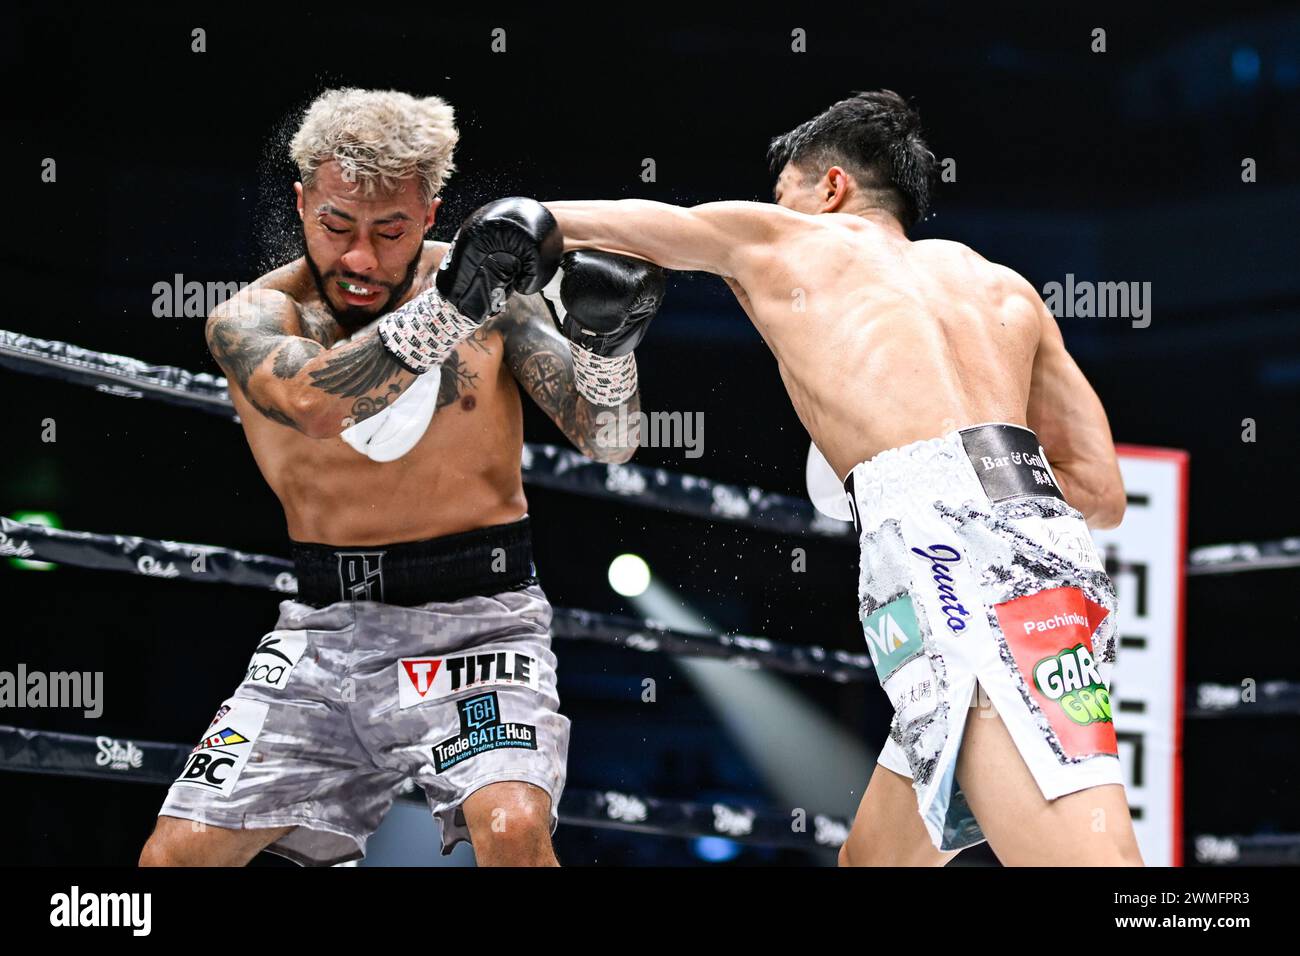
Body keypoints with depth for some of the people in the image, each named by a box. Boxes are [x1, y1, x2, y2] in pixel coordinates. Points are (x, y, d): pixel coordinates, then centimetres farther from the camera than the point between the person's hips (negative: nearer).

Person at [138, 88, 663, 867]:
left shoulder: (495, 288, -3)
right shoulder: (252, 319, -6)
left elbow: (606, 443, -7)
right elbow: (311, 405, -29)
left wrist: (609, 342, -27)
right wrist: (452, 306, -39)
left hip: (476, 618, -2)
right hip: (326, 627, 2)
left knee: (513, 829, -28)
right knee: (177, 854, -3)